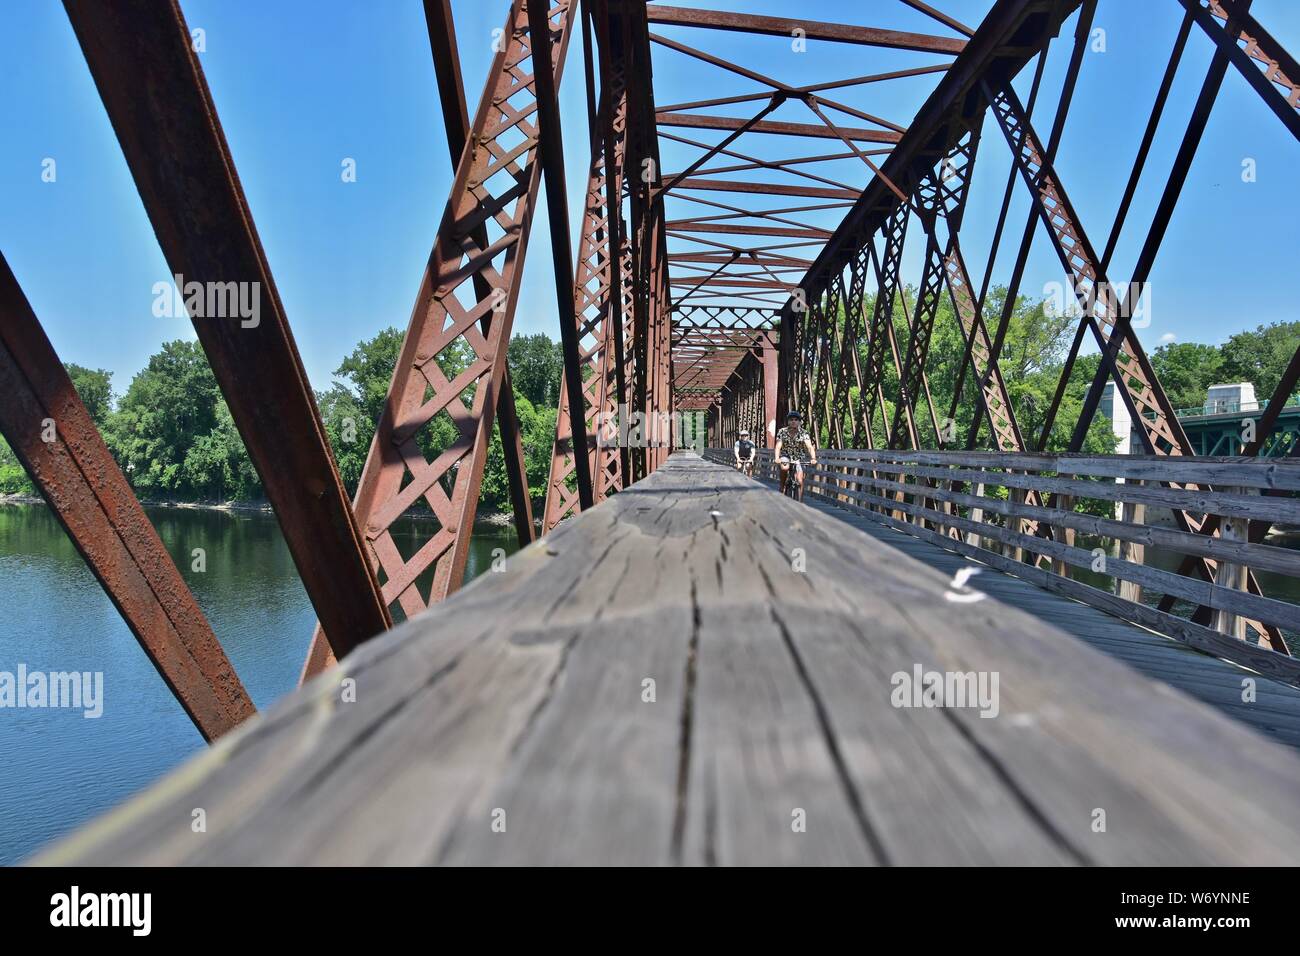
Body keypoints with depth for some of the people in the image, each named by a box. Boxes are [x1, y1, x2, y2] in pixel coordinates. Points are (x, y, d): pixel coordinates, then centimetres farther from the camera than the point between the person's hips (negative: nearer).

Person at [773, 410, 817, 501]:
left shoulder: (804, 432, -13)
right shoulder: (782, 432, -13)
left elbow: (810, 446, -25)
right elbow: (778, 447, -24)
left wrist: (813, 458, -44)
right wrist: (777, 458, -43)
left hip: (798, 459, 0)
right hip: (785, 456, 0)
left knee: (799, 481, -15)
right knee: (785, 468, -34)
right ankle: (782, 489, -14)